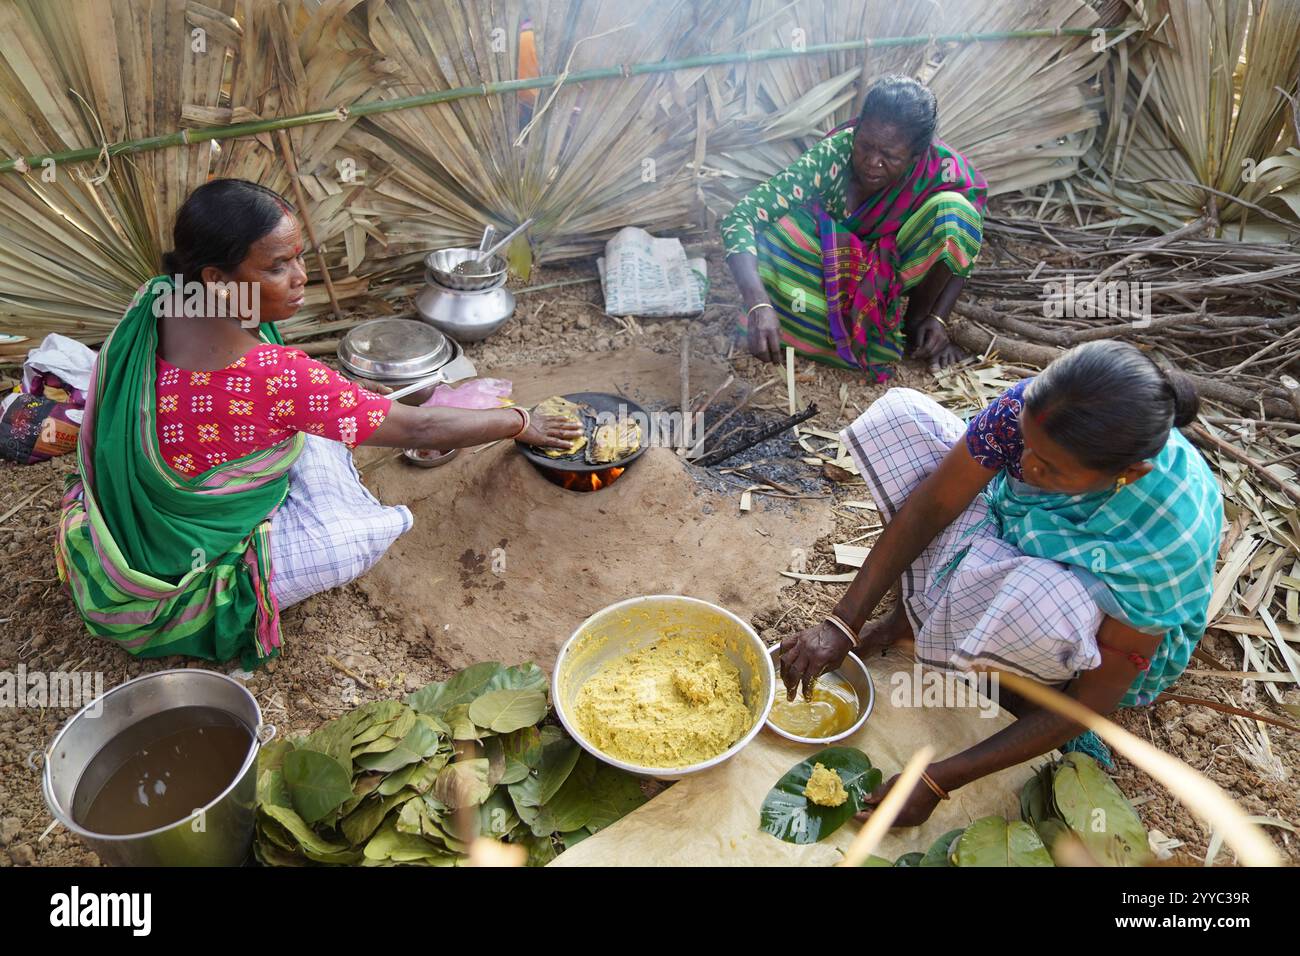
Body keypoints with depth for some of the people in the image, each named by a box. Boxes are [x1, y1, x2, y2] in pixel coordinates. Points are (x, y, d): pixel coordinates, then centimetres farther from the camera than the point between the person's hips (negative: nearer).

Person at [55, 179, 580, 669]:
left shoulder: (157, 301, -13)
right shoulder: (269, 377, -35)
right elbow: (418, 429, -24)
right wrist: (519, 422, -11)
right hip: (179, 578, -7)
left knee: (306, 426, 8)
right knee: (368, 532, -3)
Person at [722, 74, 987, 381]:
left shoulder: (945, 173, -25)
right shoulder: (833, 156, -28)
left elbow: (961, 256, -7)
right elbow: (741, 217, -34)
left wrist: (938, 318, -21)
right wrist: (758, 304, -47)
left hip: (898, 273, 0)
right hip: (838, 271, 0)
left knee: (952, 209, -28)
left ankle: (914, 320, -7)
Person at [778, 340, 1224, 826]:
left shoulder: (1171, 538, -38)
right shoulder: (1034, 407, -29)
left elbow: (1092, 704, -30)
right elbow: (930, 507, -20)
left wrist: (937, 781, -30)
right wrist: (841, 625, -24)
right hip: (1012, 545, 5)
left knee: (1041, 601, -45)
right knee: (897, 414, -12)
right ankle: (910, 612, -6)